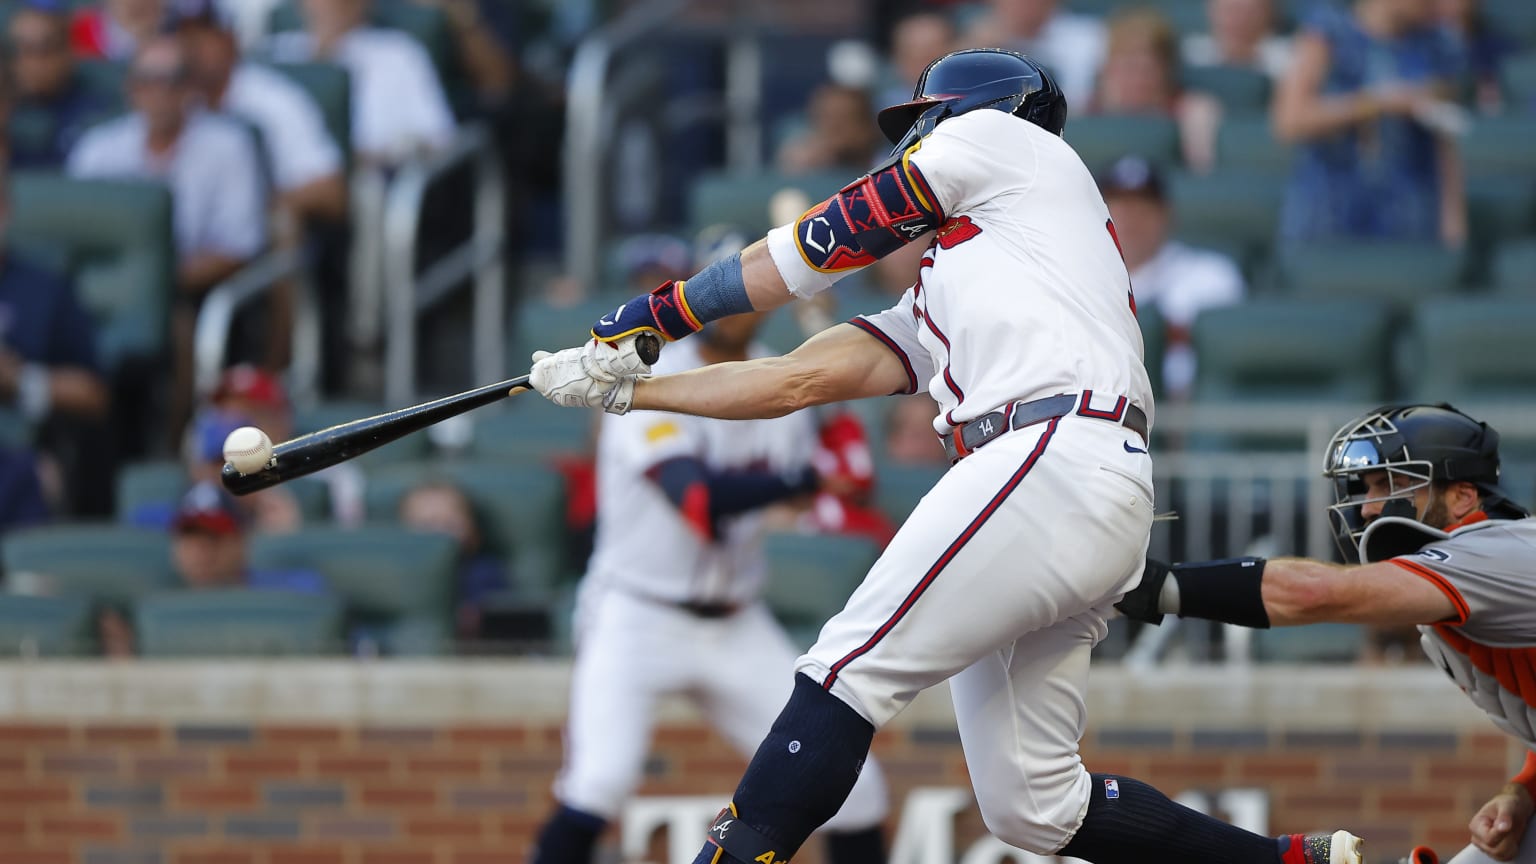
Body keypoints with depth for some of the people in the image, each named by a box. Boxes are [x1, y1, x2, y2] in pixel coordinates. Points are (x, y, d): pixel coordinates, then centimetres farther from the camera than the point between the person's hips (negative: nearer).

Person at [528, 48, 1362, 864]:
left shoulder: (1002, 138, 16)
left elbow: (817, 245, 16)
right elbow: (803, 377, 28)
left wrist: (665, 308, 22)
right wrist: (627, 388, 23)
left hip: (1059, 458, -9)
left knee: (847, 670, -14)